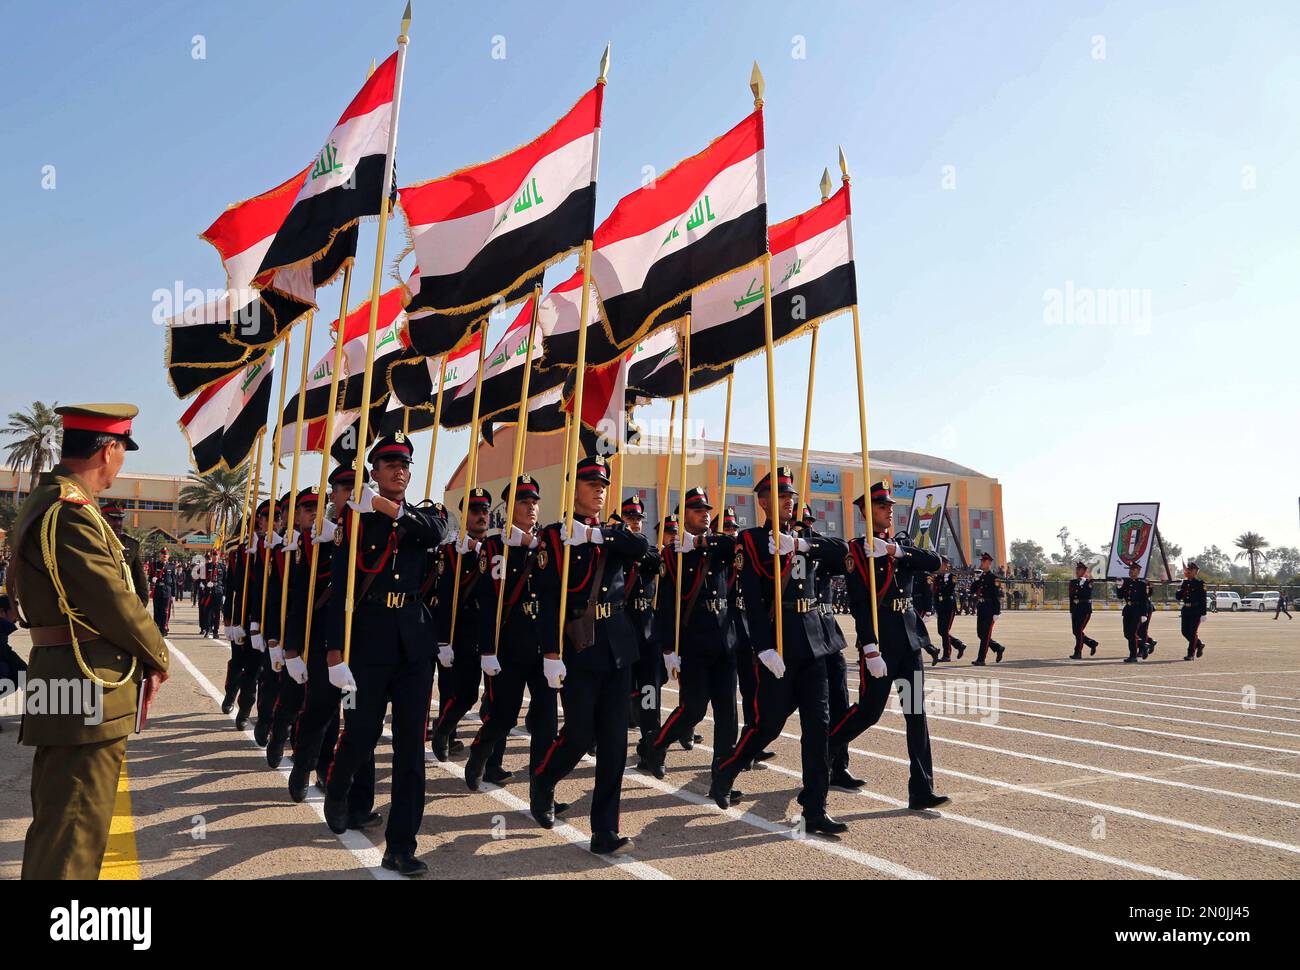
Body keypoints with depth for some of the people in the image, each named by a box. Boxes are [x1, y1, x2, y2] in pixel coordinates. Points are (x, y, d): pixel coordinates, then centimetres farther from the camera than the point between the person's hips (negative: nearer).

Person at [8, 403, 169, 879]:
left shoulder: (45, 502, 14)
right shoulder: (71, 512, -19)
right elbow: (115, 601, -20)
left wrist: (142, 658, 7)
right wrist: (158, 657, -4)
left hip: (61, 679, 11)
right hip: (89, 690, -11)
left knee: (58, 819, 23)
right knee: (75, 829, -2)